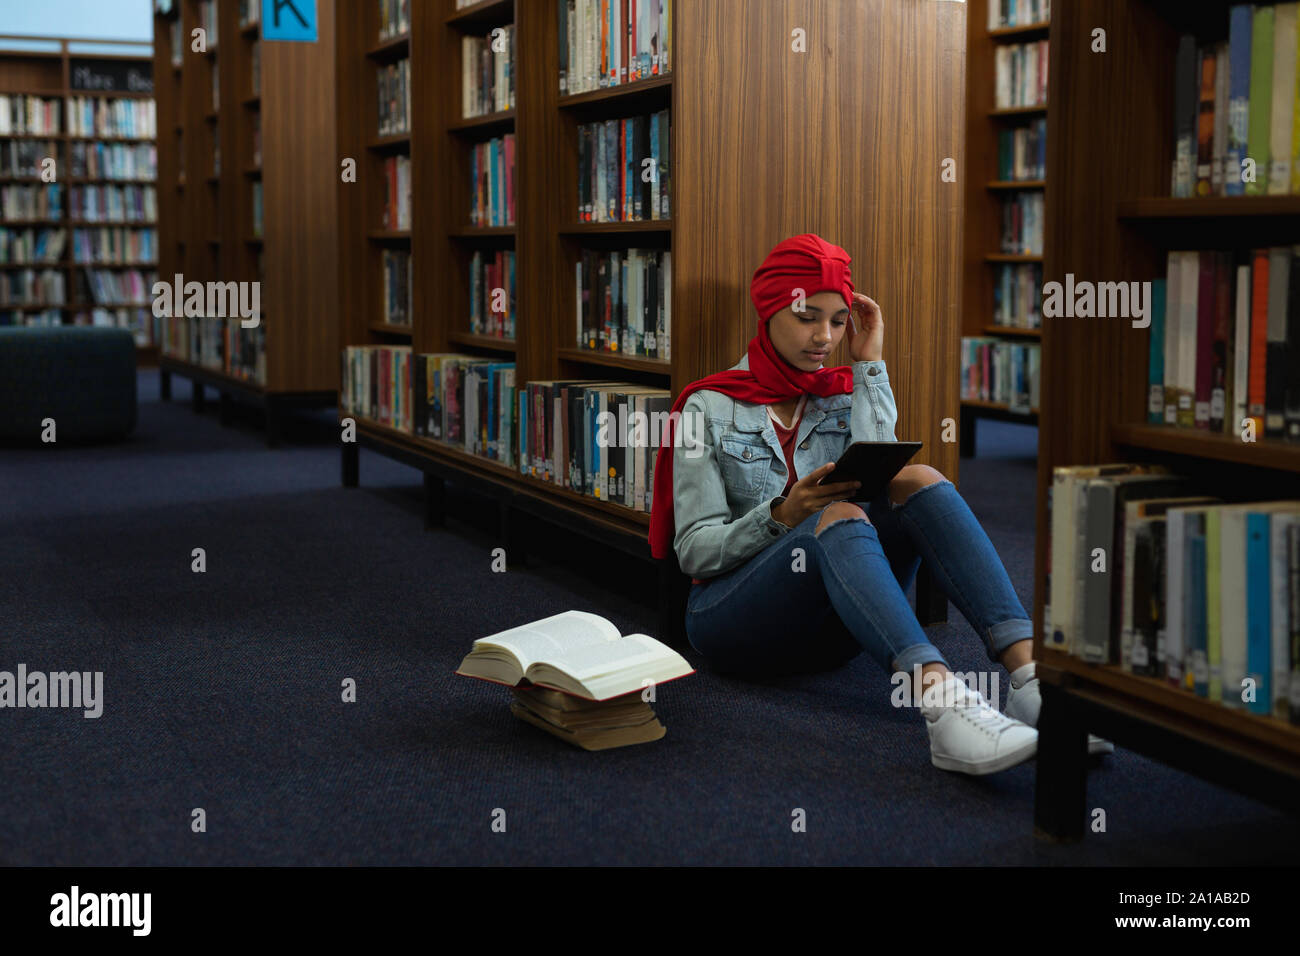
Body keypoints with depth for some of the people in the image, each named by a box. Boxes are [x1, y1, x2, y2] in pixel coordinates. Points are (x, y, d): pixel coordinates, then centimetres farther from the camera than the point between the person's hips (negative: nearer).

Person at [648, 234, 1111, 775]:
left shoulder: (846, 395, 14)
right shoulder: (710, 408, 3)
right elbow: (694, 550, -4)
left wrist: (870, 365, -2)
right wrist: (782, 517, -22)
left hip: (830, 625, 4)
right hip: (732, 617, -4)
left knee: (917, 481, -23)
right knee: (838, 517, -34)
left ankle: (1030, 672, -42)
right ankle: (941, 705, -58)